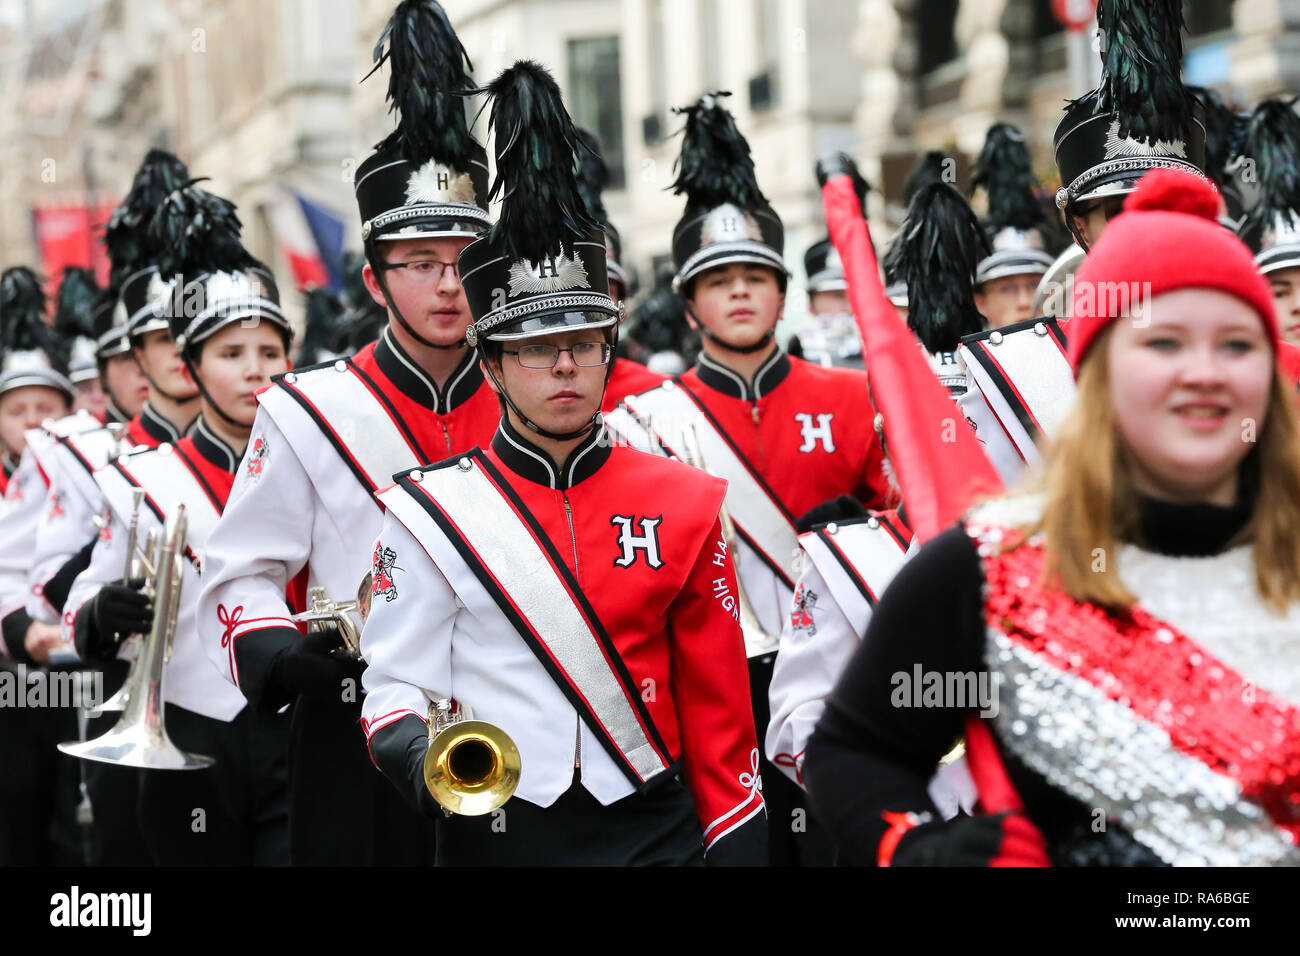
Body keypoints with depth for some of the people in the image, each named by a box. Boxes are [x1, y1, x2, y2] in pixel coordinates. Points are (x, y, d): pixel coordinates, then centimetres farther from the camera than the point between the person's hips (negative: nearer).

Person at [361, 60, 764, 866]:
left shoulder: (686, 504, 3)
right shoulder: (431, 513, -3)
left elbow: (718, 708, 5)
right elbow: (395, 686, -2)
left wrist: (735, 842, 2)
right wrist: (420, 760, -22)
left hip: (656, 829, 1)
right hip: (497, 835, -1)